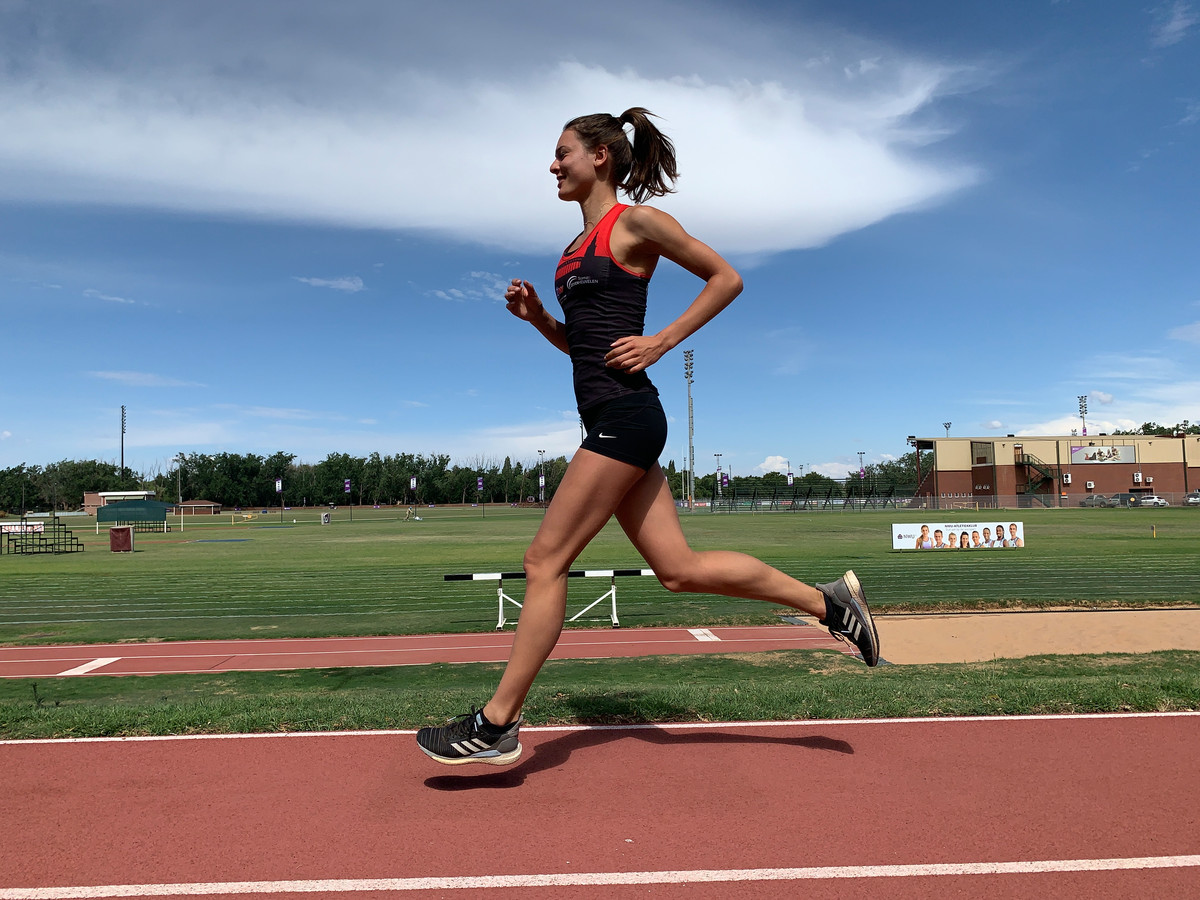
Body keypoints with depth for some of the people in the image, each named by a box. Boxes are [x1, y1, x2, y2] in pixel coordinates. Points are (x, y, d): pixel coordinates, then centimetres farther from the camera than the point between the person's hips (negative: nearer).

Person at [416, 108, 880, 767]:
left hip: (624, 414, -9)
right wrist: (536, 316, 10)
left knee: (545, 561, -7)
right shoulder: (581, 243, 22)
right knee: (679, 568, 8)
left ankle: (497, 724, 3)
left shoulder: (634, 221, -2)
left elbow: (726, 278, -1)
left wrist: (661, 342, -9)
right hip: (612, 421, 9)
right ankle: (828, 601, 19)